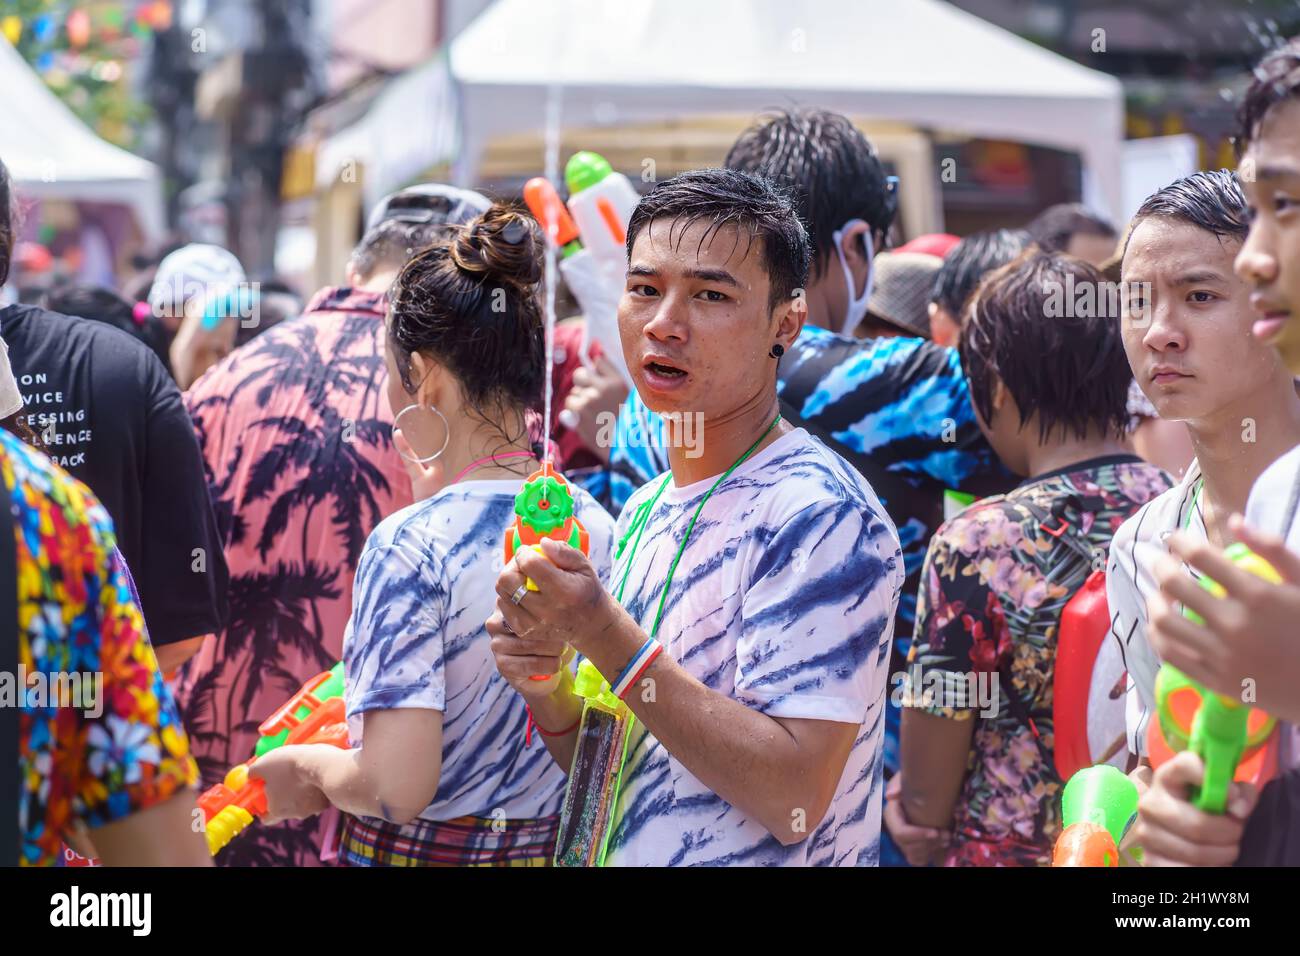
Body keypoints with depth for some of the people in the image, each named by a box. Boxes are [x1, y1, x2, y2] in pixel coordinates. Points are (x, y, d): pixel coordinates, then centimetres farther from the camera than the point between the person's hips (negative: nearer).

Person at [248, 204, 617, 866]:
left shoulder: (412, 546, -19)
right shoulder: (601, 530, -2)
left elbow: (395, 788, -23)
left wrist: (309, 766, -5)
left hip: (419, 850, -6)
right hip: (556, 844, 6)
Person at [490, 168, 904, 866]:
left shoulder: (823, 514, -19)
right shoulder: (644, 511, 5)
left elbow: (793, 800, -25)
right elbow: (611, 770, 10)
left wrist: (605, 636, -26)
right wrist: (548, 689, -10)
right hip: (618, 857, 7)